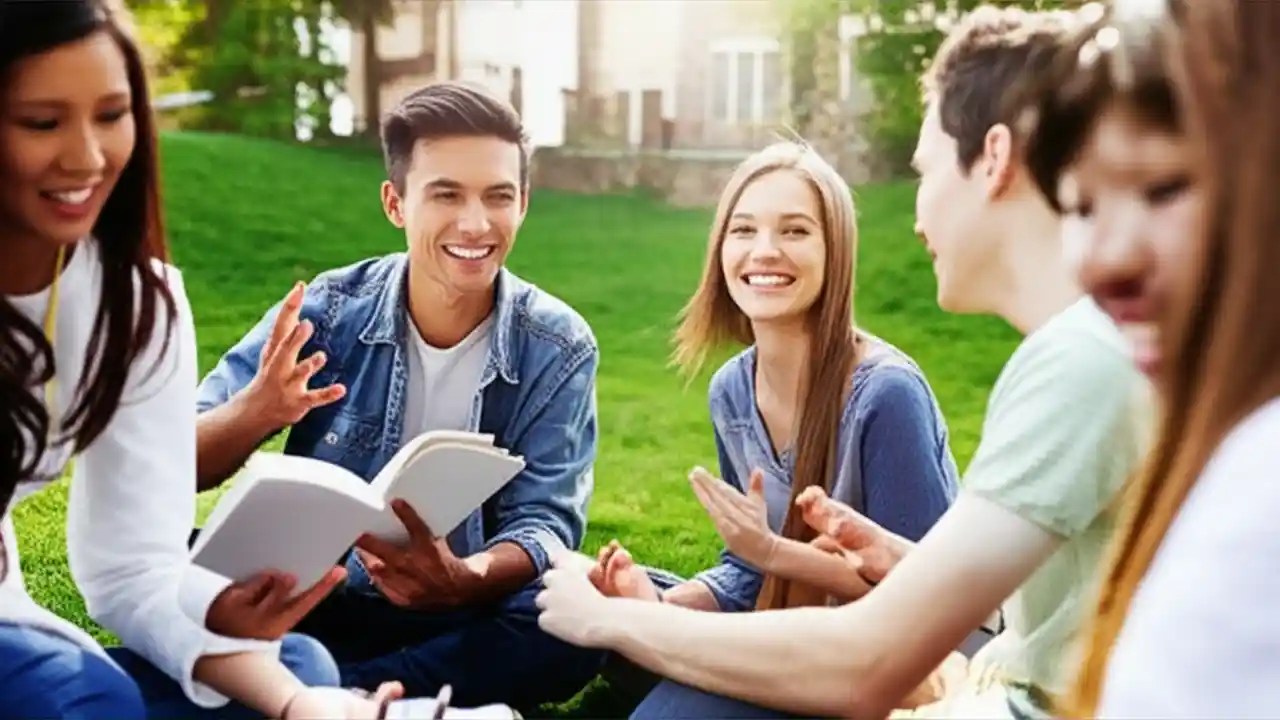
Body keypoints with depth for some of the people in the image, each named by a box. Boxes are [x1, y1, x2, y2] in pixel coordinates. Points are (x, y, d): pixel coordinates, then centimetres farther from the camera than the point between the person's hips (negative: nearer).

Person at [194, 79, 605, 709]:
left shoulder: (557, 349, -7)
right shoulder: (325, 312, -8)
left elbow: (545, 522, -14)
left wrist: (462, 580, -37)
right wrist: (256, 411, -32)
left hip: (462, 621, 0)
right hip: (312, 604, 0)